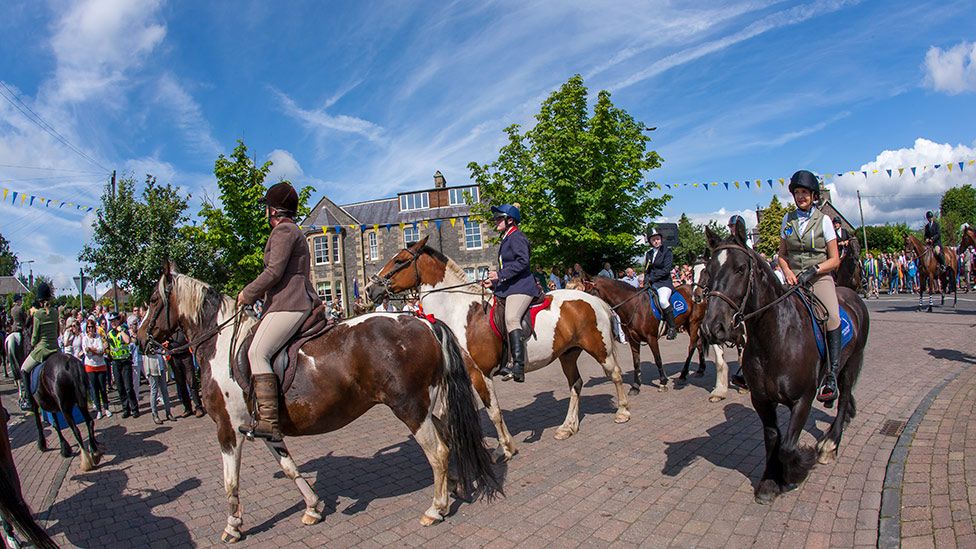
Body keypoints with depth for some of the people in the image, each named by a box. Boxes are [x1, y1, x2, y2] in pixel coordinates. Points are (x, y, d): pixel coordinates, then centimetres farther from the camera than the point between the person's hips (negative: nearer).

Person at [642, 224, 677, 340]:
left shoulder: (667, 251, -2)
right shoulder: (648, 253, 15)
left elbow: (666, 270, -10)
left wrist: (651, 278, -13)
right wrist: (646, 281, 0)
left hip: (664, 283, -6)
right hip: (651, 284, 7)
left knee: (663, 300, -31)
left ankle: (672, 328, -19)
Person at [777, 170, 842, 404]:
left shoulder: (824, 220, 4)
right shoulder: (788, 219, 11)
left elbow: (835, 260, 3)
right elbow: (782, 254, 16)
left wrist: (815, 269, -15)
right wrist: (788, 272, -3)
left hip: (820, 278, -3)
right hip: (794, 280, 3)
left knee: (832, 317, -29)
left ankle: (831, 375, -23)